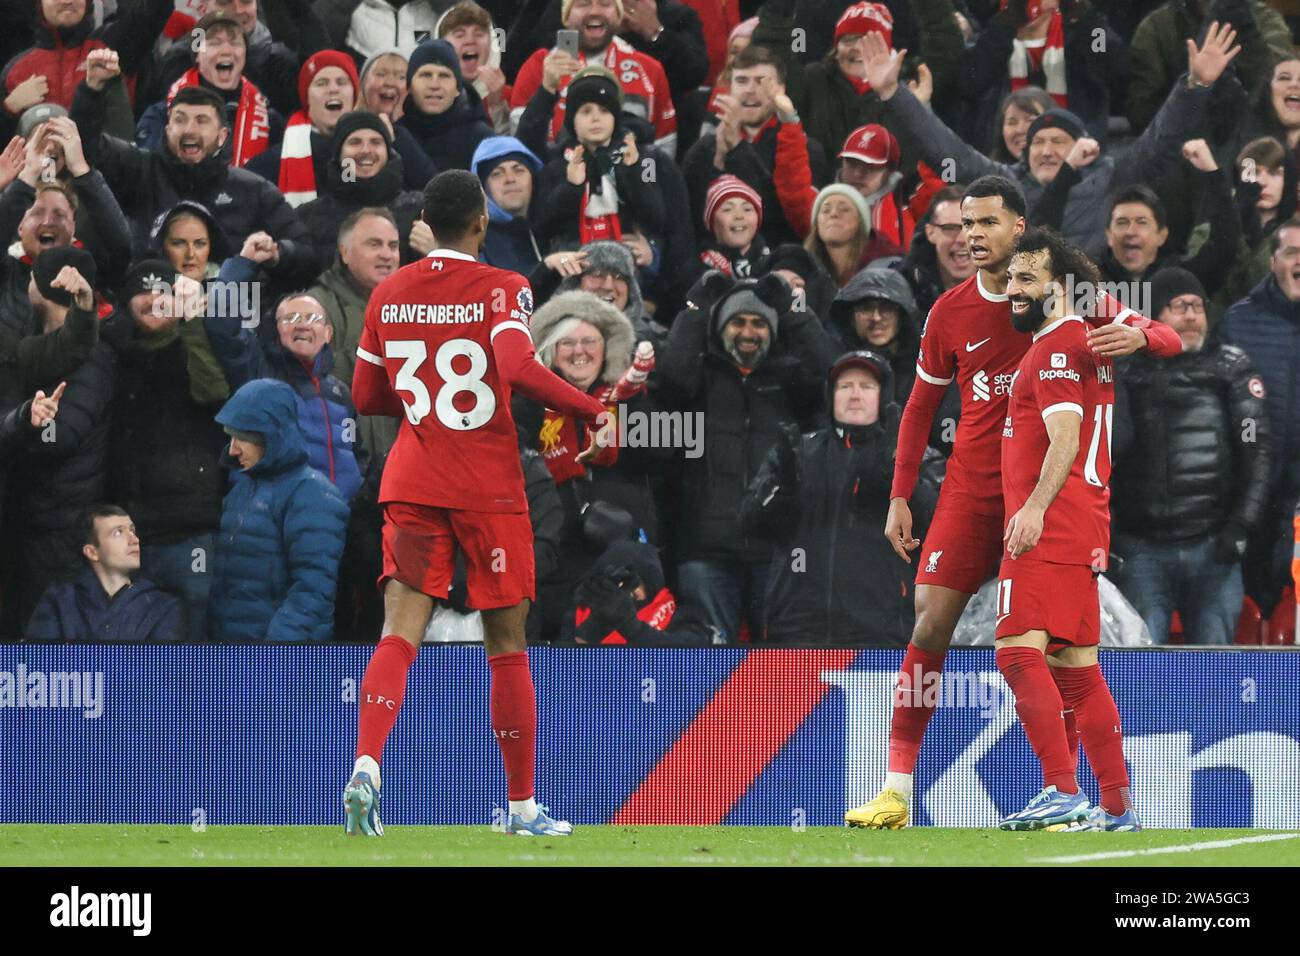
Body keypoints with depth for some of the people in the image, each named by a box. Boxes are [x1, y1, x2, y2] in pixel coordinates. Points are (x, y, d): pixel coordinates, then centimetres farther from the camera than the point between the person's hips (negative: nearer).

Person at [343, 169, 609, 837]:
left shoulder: (389, 294, 8)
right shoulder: (501, 289, -7)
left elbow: (366, 397, 15)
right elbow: (519, 369, -24)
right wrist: (593, 410, -15)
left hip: (411, 482, 3)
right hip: (489, 490, -3)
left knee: (399, 634, -5)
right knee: (507, 648, 7)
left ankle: (365, 767, -30)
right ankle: (522, 806, 14)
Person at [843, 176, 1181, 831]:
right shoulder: (949, 312, 5)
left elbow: (1168, 340, -1)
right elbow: (920, 407, 15)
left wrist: (1138, 336, -25)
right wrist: (900, 498, 9)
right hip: (970, 493, 2)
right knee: (929, 629, -6)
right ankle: (897, 789, -4)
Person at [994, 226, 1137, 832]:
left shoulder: (1058, 347, -9)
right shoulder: (1084, 342, 22)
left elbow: (1065, 441, -19)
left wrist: (1036, 508, -30)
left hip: (1051, 530, -11)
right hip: (1082, 532, 11)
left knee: (1020, 652, -18)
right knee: (1077, 668, 12)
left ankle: (1064, 794, -28)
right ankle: (1117, 811, 12)